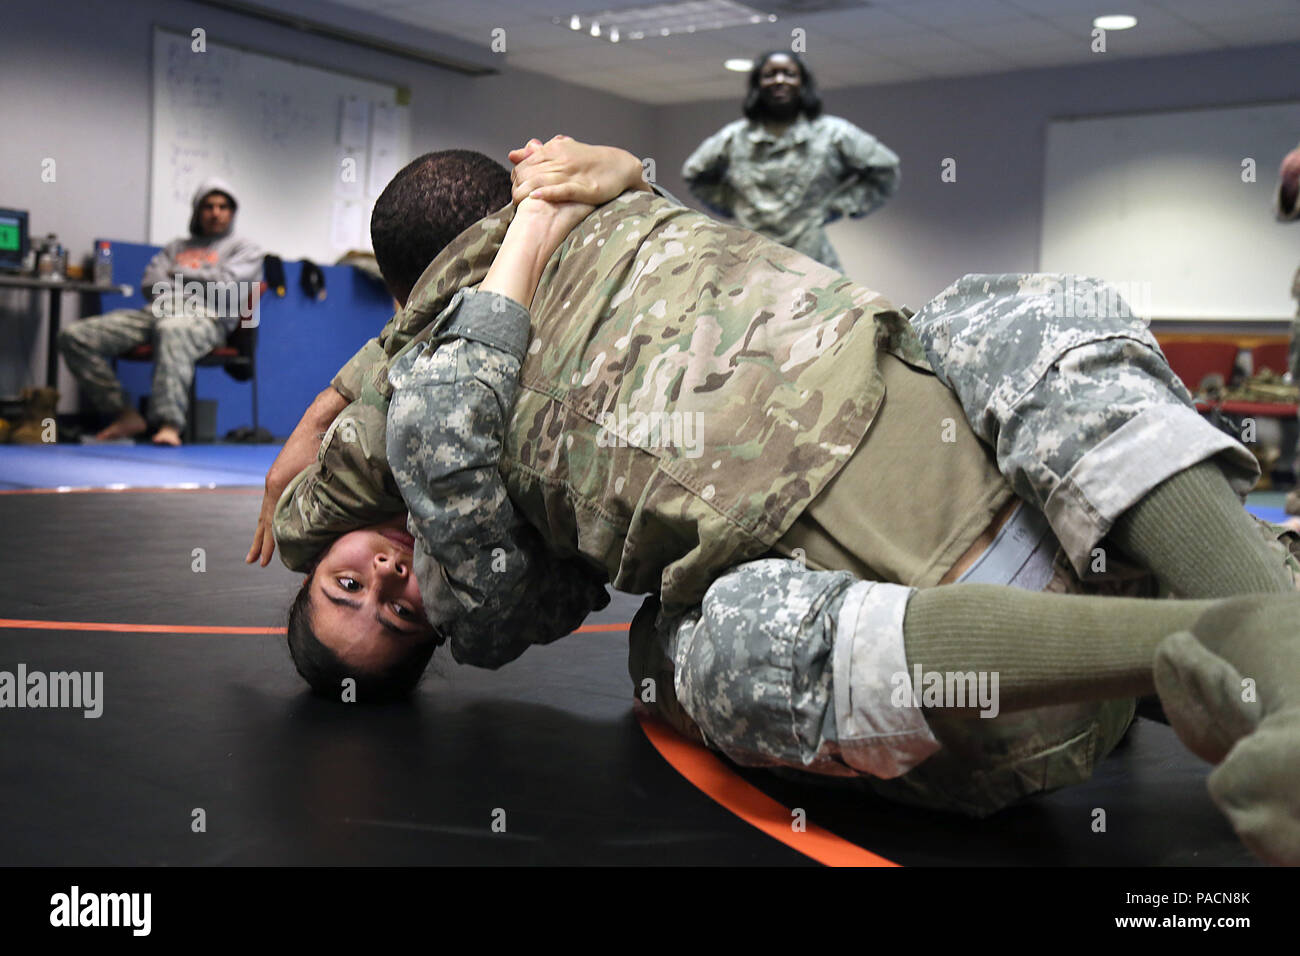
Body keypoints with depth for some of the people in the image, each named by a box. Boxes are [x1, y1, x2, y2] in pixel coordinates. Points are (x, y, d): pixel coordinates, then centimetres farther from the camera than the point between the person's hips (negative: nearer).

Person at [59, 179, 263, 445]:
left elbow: (224, 285, 0)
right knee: (74, 336, -13)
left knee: (171, 330, -46)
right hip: (157, 313, 6)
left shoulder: (245, 249, 19)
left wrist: (180, 274, 11)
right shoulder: (176, 247, 32)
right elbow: (149, 285, 16)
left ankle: (170, 425, -57)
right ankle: (125, 415, -12)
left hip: (206, 317, -6)